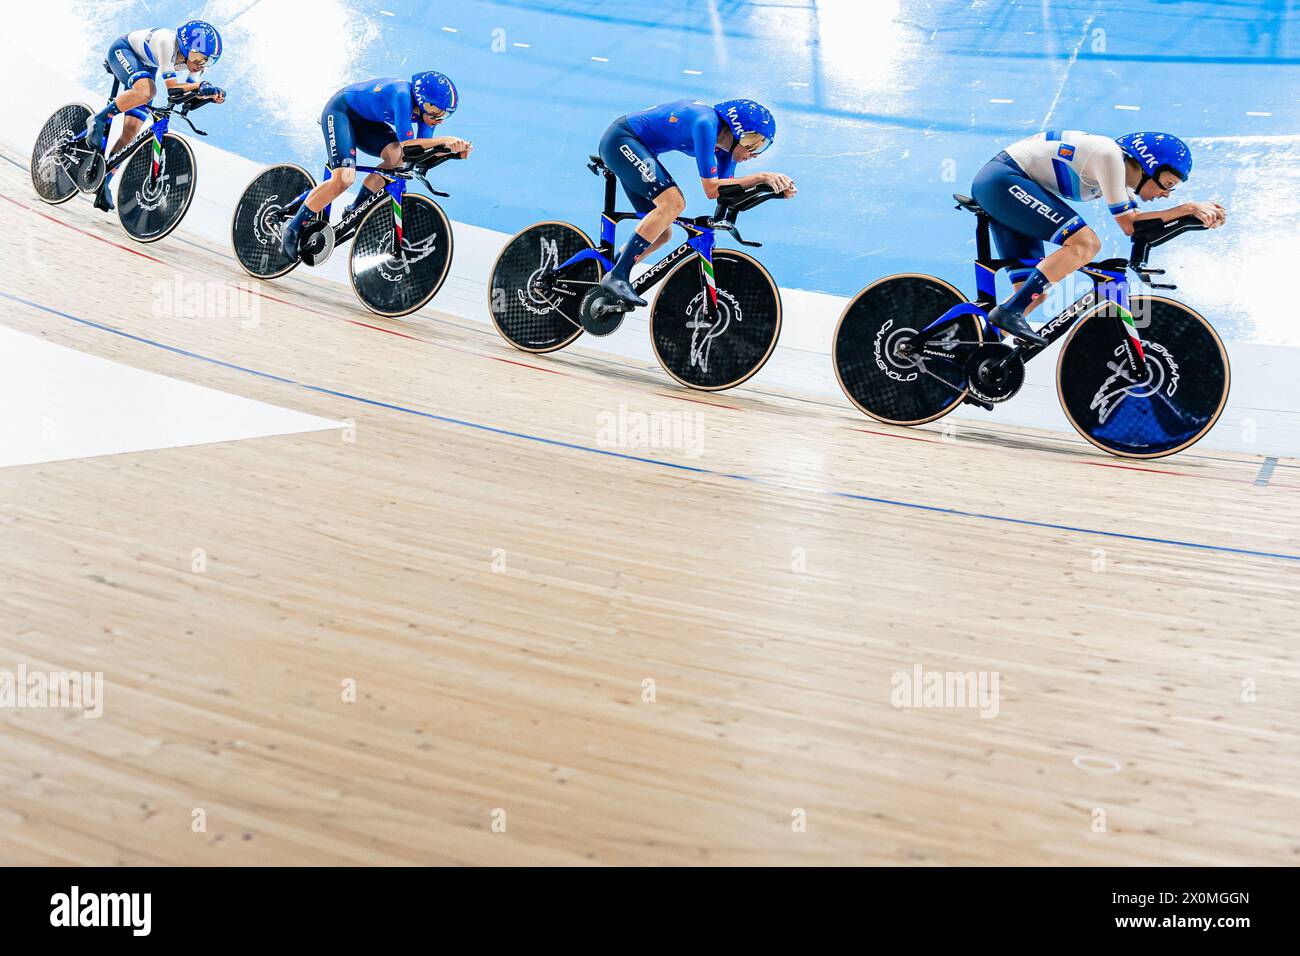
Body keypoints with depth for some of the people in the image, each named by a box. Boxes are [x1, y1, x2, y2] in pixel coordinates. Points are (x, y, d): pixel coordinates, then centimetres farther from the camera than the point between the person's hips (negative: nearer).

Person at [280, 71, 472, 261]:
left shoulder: (427, 108, -11)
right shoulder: (403, 95, -35)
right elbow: (406, 143, -36)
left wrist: (454, 148, -24)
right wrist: (445, 140, -40)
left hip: (365, 121, 8)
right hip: (340, 111, -8)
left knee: (398, 157, -17)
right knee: (344, 179, -24)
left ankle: (354, 210, 0)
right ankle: (293, 229, -10)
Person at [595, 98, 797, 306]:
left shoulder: (725, 141, 1)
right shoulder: (706, 123, -26)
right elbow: (711, 189, -28)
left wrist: (773, 186, -10)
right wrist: (761, 177, -27)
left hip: (635, 148, 10)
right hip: (620, 139, -10)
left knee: (662, 233, 5)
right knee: (674, 202, -26)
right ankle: (617, 277, -24)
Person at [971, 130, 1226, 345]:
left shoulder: (1122, 169, 13)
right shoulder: (1110, 155, -16)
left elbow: (1137, 222, 8)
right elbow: (1129, 225, -14)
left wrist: (1199, 212, -1)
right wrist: (1189, 208, -11)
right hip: (1003, 179, -10)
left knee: (1033, 293, 2)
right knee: (1086, 244, -21)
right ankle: (1008, 311, -26)